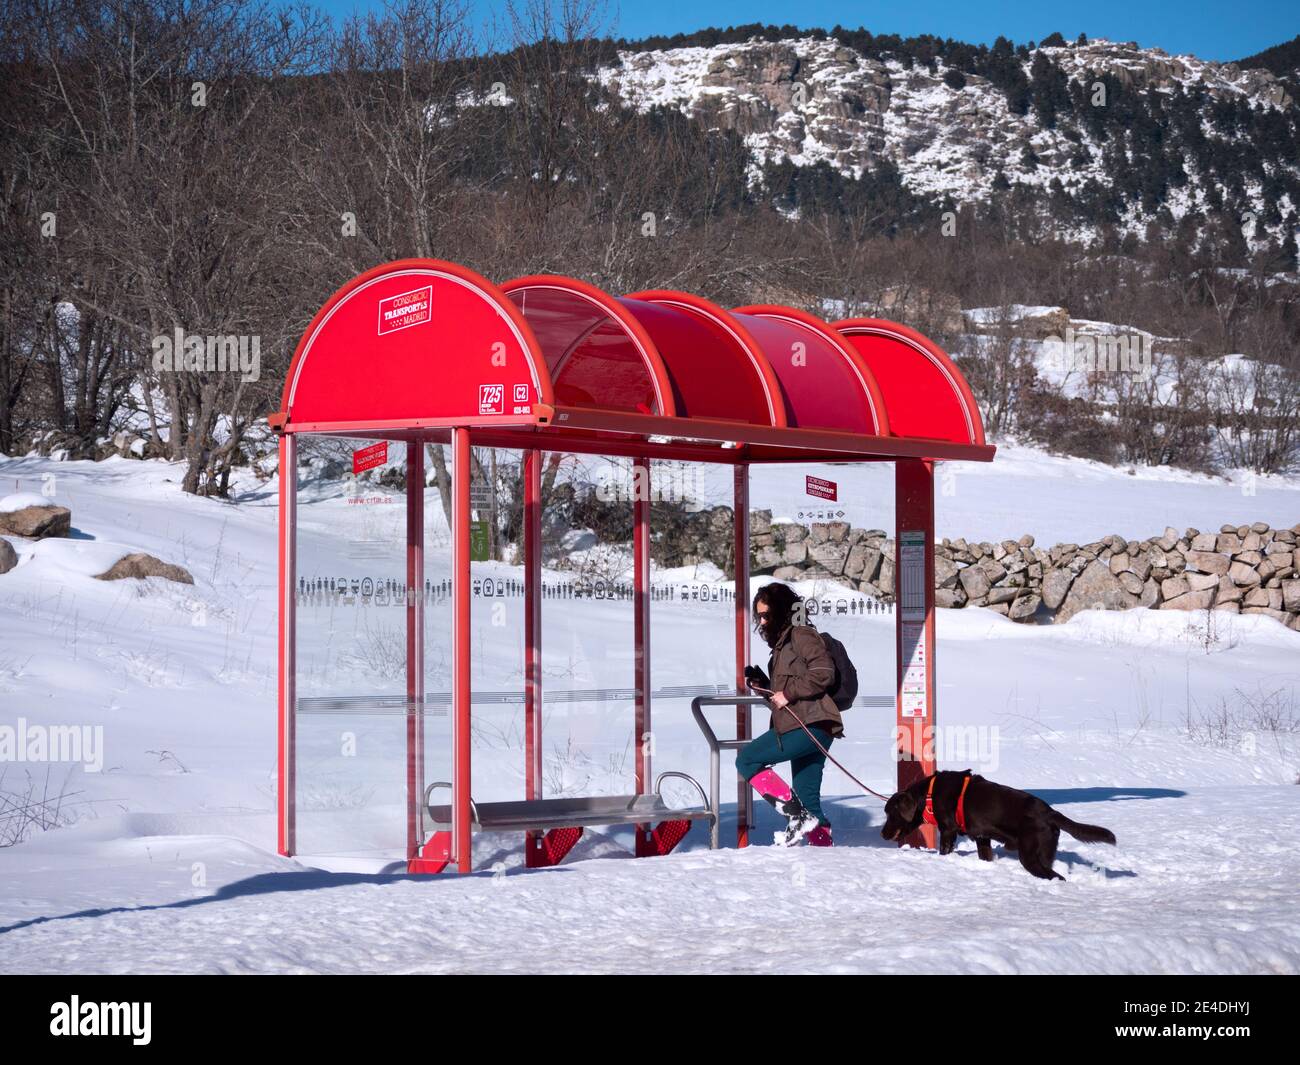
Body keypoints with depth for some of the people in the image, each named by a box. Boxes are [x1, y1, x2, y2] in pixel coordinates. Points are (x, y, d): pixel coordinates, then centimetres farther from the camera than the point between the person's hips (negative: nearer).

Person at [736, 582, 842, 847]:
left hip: (810, 725, -10)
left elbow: (824, 673, -18)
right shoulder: (781, 644, 26)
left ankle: (797, 815, -14)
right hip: (803, 730, 10)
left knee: (747, 760, -9)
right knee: (808, 800, 7)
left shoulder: (800, 636, -4)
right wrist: (761, 684, 11)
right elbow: (780, 696, 29)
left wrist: (788, 693, -15)